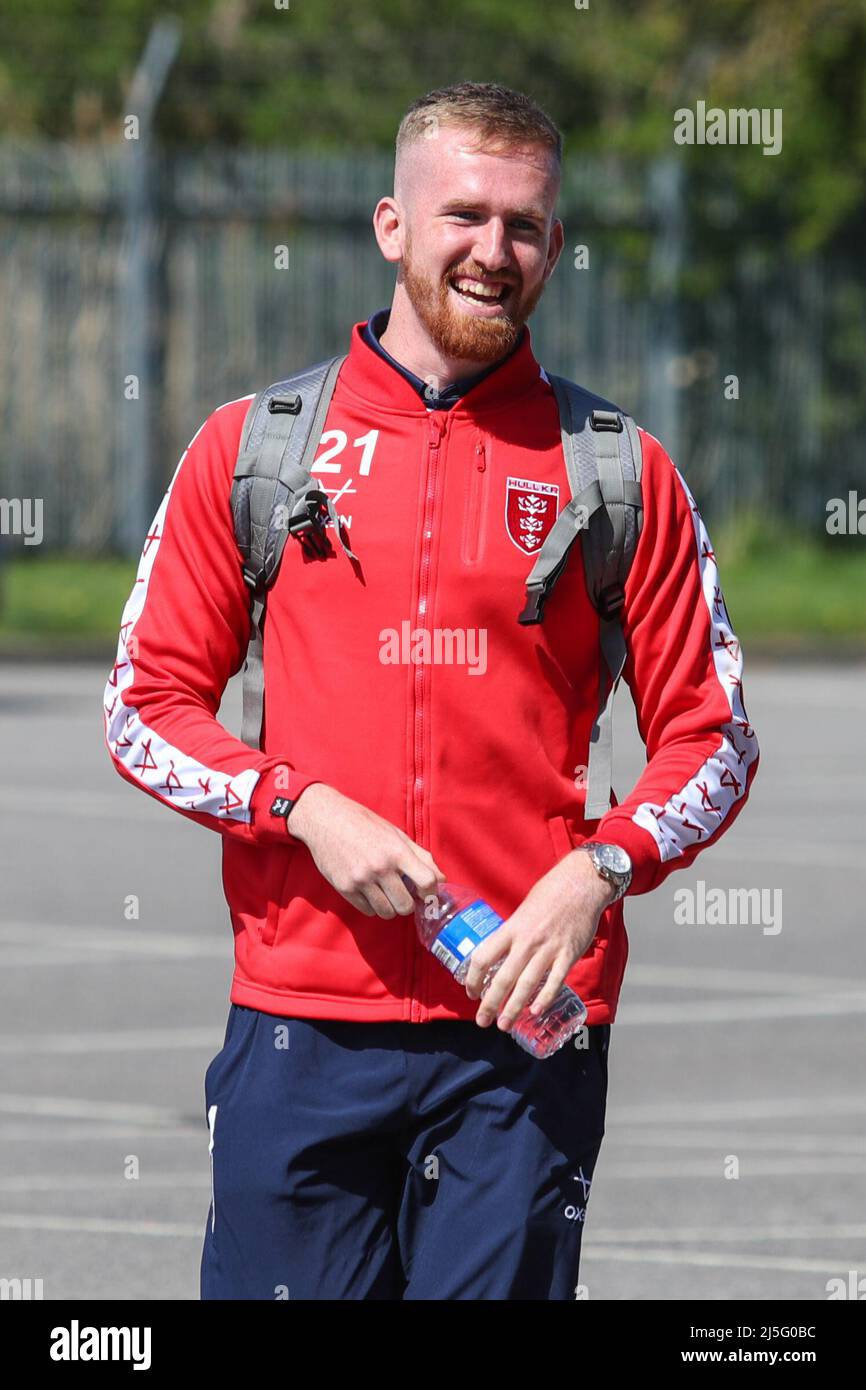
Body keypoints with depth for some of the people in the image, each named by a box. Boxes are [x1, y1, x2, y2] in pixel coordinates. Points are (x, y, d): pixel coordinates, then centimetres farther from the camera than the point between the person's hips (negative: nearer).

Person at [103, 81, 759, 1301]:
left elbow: (712, 739, 10)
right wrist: (308, 810, -7)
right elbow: (147, 707, 9)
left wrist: (597, 875, -8)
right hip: (301, 1009, 0)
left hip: (526, 1018, 0)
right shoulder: (252, 446, 8)